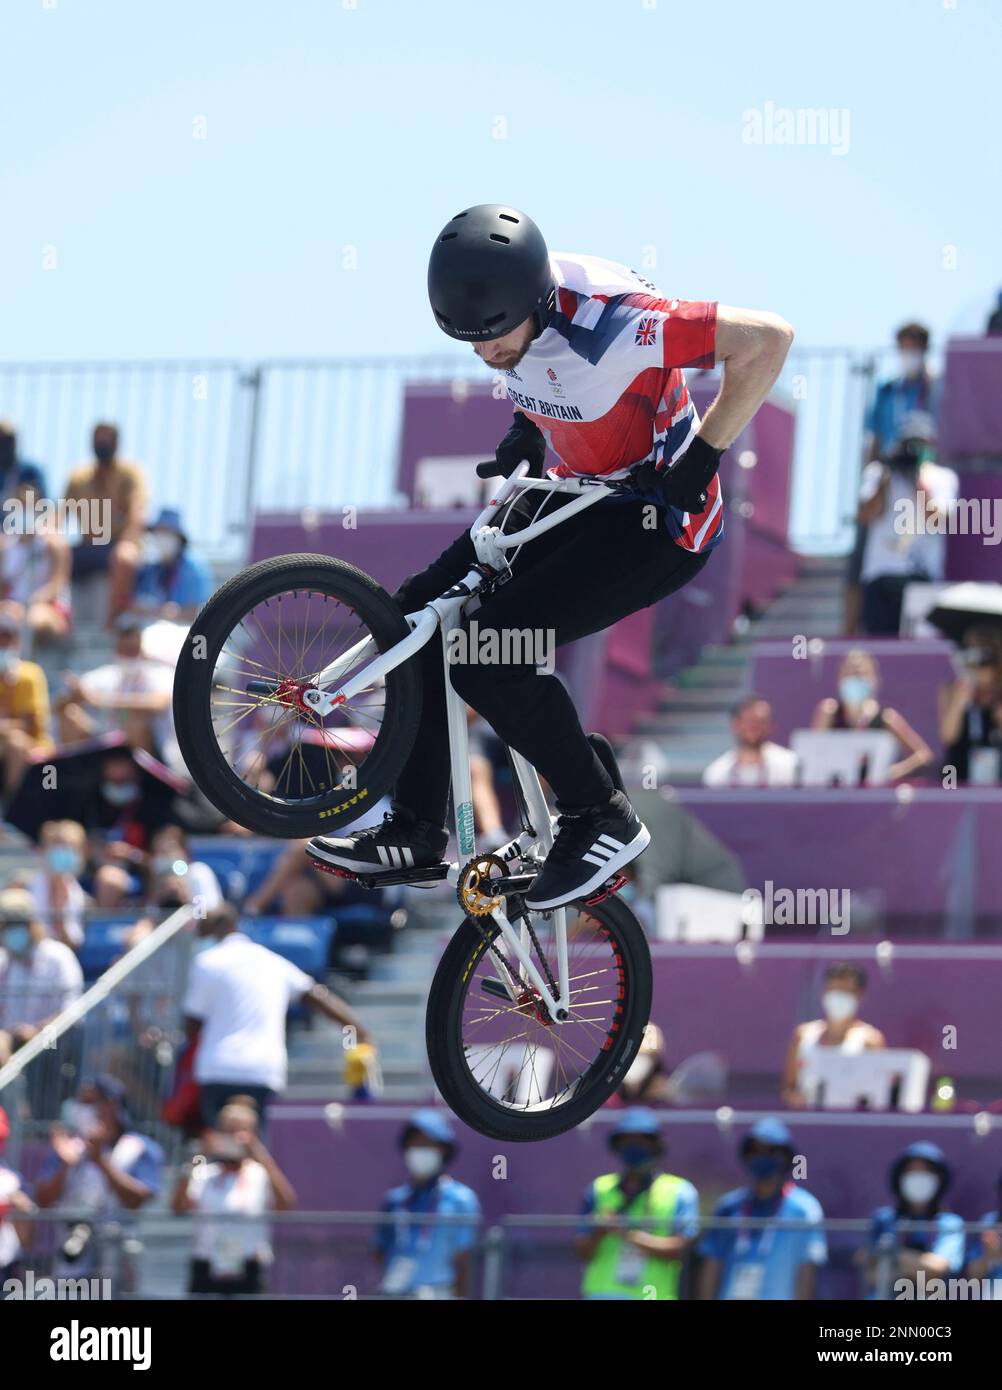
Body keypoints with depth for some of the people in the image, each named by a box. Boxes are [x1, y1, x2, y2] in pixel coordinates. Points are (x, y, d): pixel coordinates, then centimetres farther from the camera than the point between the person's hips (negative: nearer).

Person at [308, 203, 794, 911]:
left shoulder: (612, 324, -32)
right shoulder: (510, 306, -8)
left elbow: (769, 337, -30)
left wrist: (703, 456, -25)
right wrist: (528, 427, 4)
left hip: (657, 523, -8)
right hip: (575, 493, 9)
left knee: (488, 655, -22)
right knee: (419, 612, 1)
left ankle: (602, 820, -5)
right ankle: (416, 830, 12)